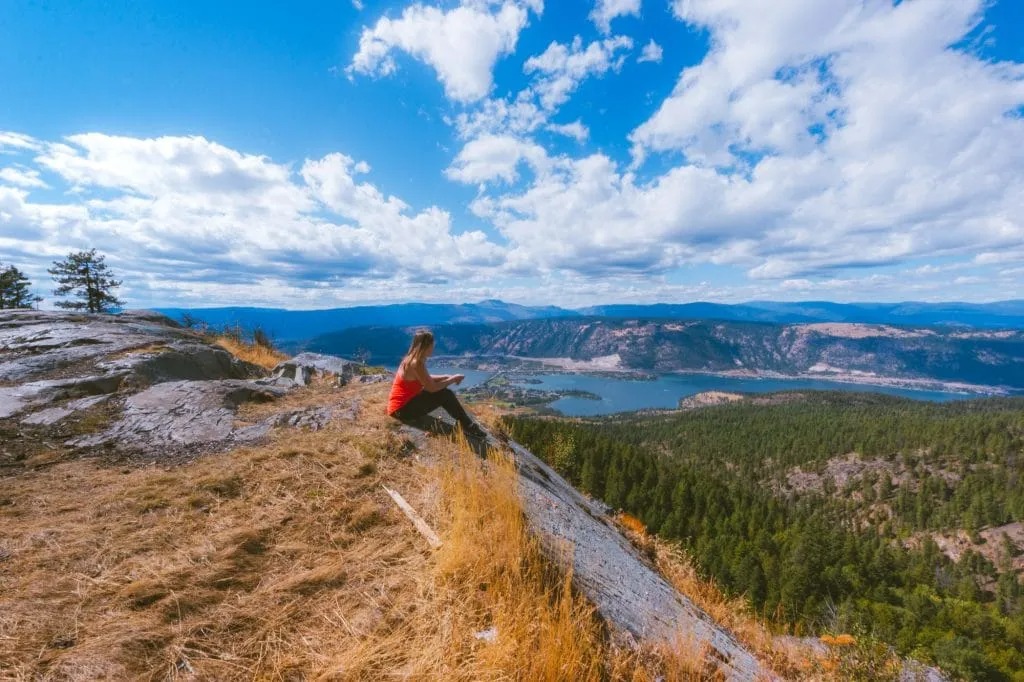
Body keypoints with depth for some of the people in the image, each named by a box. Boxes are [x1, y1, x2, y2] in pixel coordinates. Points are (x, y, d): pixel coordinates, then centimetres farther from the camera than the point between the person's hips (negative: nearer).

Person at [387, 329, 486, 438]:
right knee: (445, 394, -16)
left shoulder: (413, 359, 6)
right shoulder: (416, 363, -24)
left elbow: (427, 379, 17)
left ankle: (464, 423, 12)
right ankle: (468, 427, -4)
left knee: (444, 393, 8)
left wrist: (447, 376, 5)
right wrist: (453, 379, -9)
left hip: (405, 402, 10)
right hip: (402, 409, -10)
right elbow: (432, 388, -23)